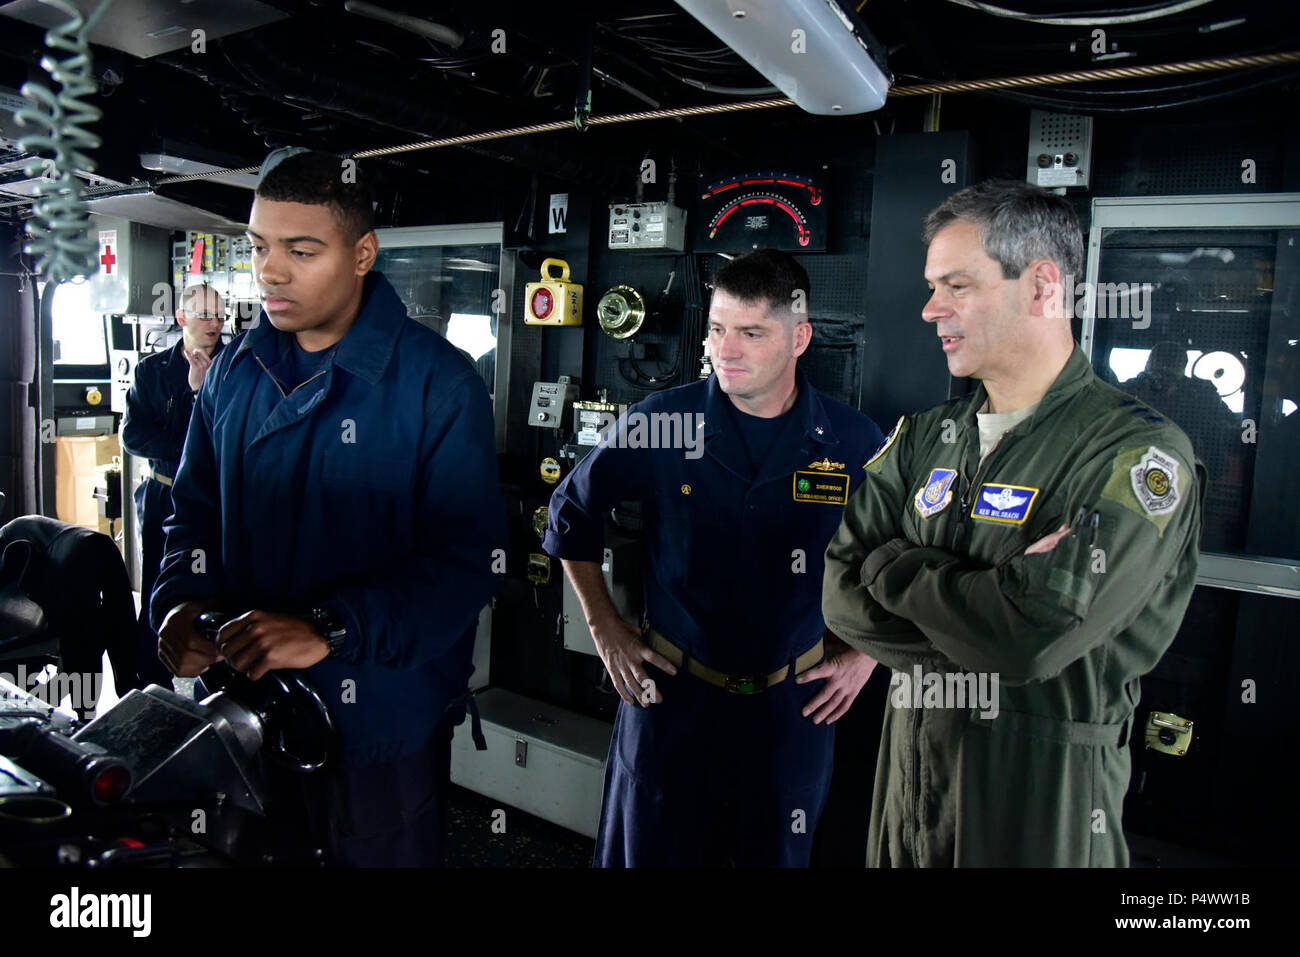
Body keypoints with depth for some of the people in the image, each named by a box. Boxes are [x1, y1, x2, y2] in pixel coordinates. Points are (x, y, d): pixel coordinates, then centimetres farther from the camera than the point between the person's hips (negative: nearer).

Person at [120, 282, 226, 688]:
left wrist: (202, 388, -15)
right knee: (157, 594, 6)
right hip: (164, 498, 2)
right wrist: (187, 451, -11)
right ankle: (152, 686, 18)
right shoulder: (151, 369, 8)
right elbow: (132, 434, 0)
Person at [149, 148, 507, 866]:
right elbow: (196, 509, 12)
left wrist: (329, 630, -29)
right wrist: (182, 600, -8)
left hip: (378, 725, -5)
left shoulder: (438, 384, -15)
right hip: (244, 708, 5)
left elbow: (471, 557, -21)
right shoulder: (235, 372, 5)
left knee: (375, 851, 16)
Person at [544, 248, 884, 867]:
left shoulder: (854, 443, -7)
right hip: (670, 694, -1)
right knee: (650, 852, 15)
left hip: (792, 705, 1)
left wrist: (863, 654, 3)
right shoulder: (658, 425, -10)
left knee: (777, 854, 20)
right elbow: (572, 514, 3)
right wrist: (604, 627, 2)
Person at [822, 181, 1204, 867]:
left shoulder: (1140, 452, -16)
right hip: (911, 762, 5)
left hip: (1041, 791, -5)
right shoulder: (926, 436, 3)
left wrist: (891, 565, -15)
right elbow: (842, 597, -6)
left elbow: (1031, 637, -29)